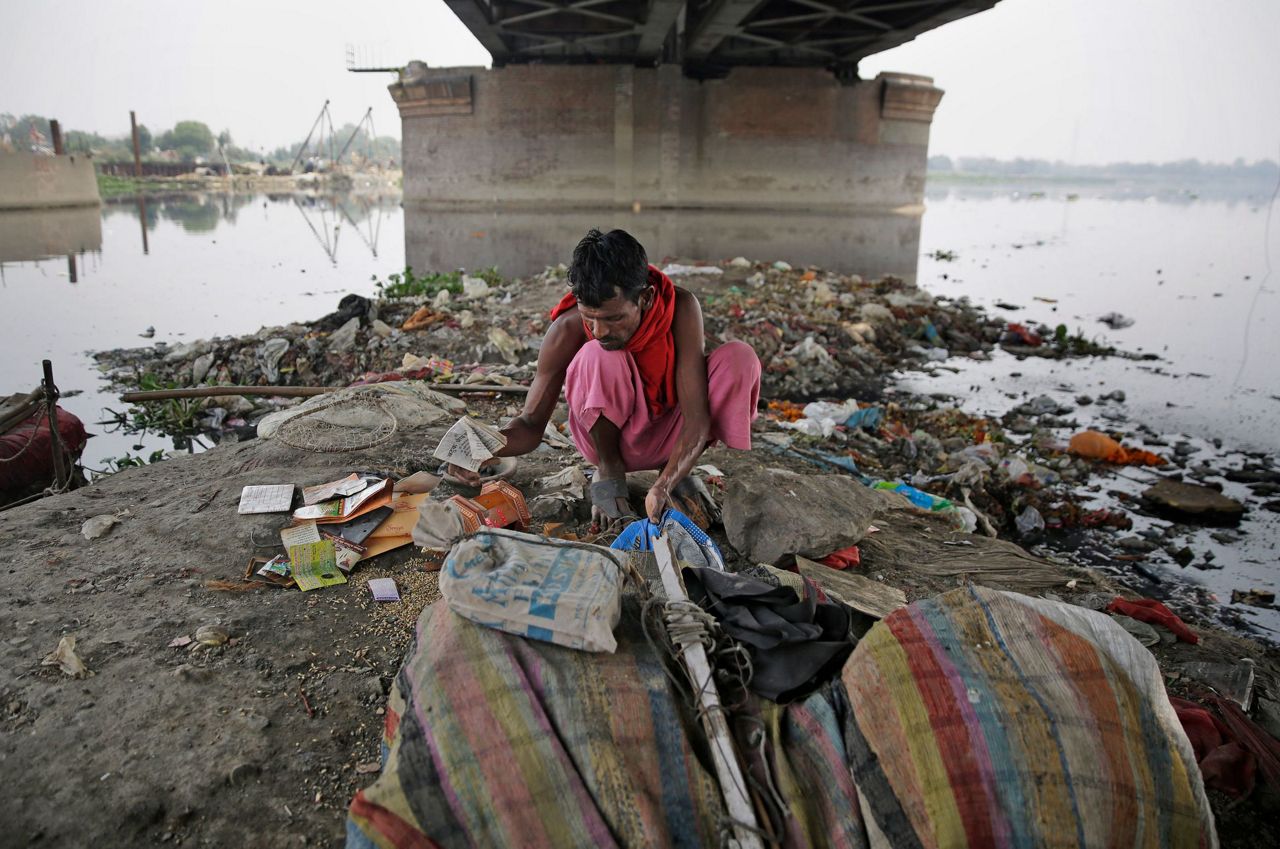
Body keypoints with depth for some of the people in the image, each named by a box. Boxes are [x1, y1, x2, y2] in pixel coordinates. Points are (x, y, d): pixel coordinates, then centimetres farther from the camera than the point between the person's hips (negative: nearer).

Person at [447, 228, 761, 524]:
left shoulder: (680, 307, -27)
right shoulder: (568, 329, -25)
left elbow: (697, 418, -29)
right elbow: (531, 424, -15)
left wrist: (664, 486, -45)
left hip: (671, 437, 1)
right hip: (610, 435, -1)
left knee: (739, 358, -27)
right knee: (599, 357, -35)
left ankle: (675, 475, -6)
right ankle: (608, 469, -7)